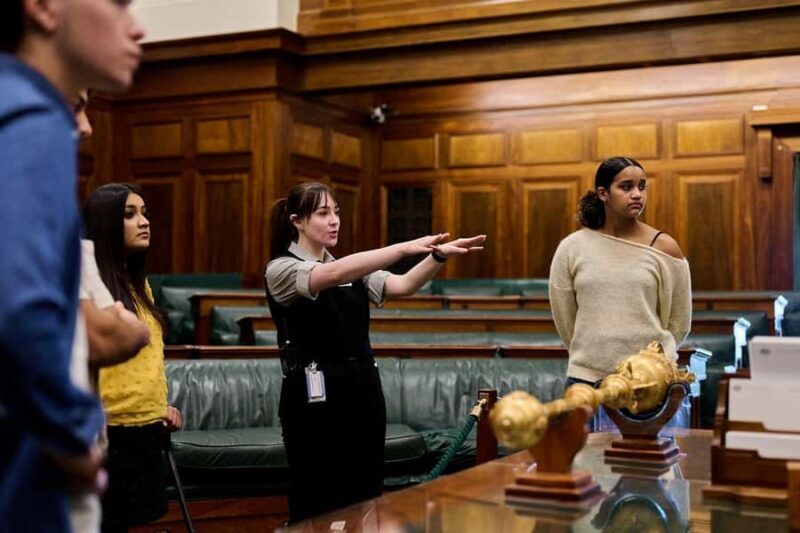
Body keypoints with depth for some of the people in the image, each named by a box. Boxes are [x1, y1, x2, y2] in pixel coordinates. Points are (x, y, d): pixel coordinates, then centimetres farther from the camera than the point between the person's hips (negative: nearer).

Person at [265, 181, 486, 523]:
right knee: (319, 505, -1)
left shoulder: (351, 269, 15)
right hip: (315, 395, -6)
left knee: (366, 499, 9)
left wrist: (438, 255, -18)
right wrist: (404, 248, -33)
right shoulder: (281, 269, -7)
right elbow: (334, 274, -26)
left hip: (363, 388, 7)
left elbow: (403, 286, -1)